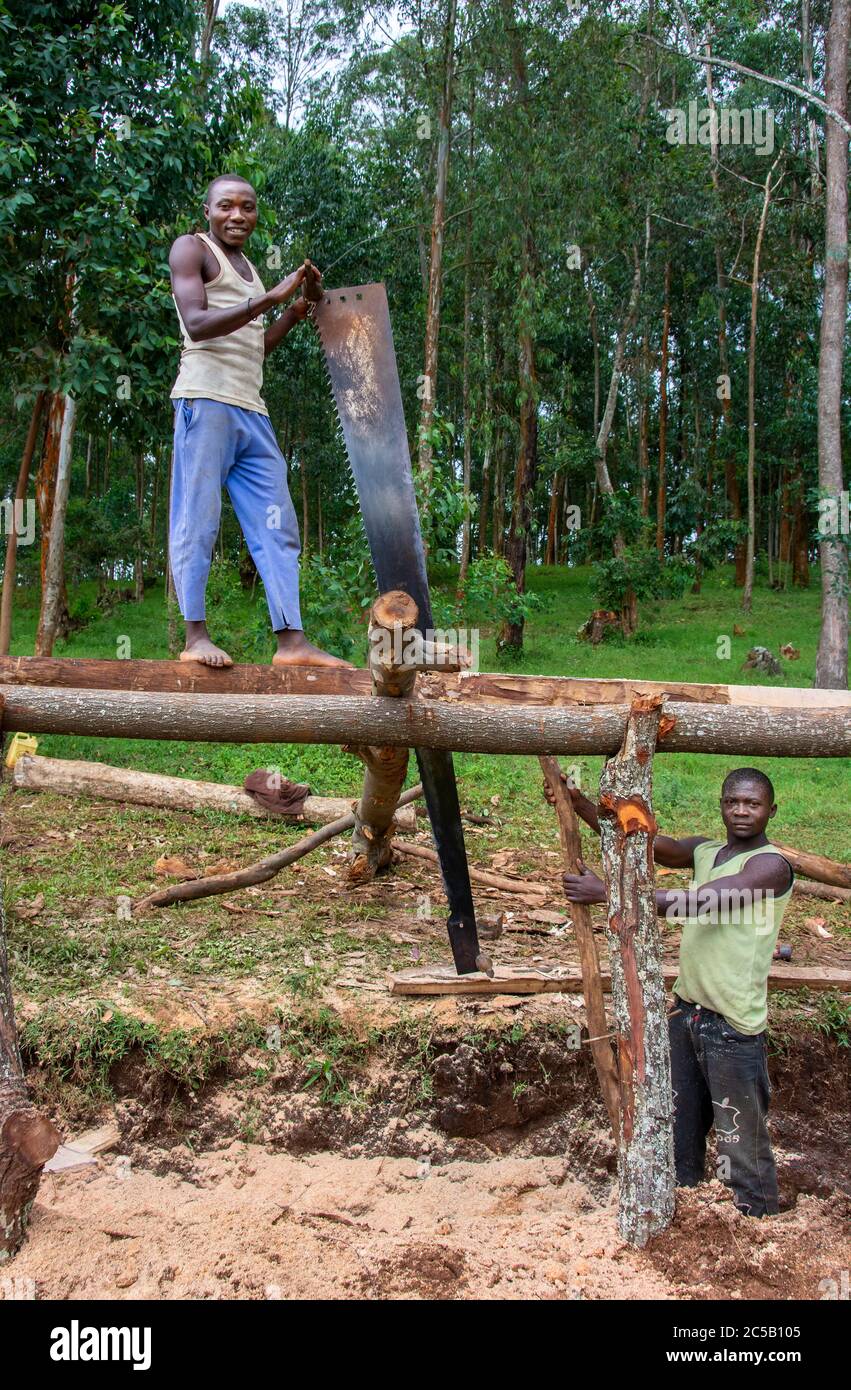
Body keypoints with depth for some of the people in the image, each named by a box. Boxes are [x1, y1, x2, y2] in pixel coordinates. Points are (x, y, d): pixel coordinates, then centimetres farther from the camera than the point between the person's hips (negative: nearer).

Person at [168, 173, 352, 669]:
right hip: (206, 399, -7)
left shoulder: (248, 269, 26)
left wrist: (297, 312, 16)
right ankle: (196, 634, -5)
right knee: (198, 518, -8)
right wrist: (271, 298, -17)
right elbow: (196, 324, -12)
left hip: (252, 409, 8)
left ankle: (292, 639, -5)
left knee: (276, 524, -2)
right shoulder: (192, 249, 4)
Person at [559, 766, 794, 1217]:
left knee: (741, 1138, 2)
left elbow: (697, 903, -26)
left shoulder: (771, 866, -16)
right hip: (686, 1009, 8)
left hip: (733, 1026, -8)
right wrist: (578, 803, -16)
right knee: (680, 1125, 22)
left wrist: (607, 892, -27)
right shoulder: (704, 851, 8)